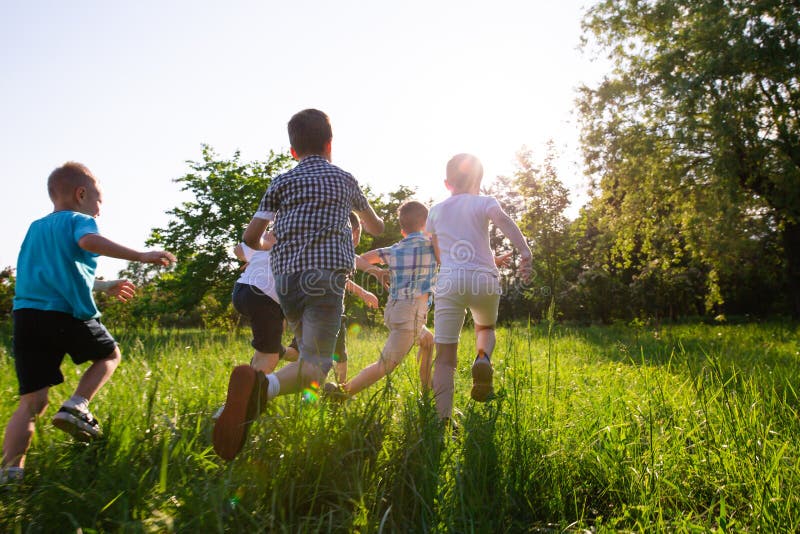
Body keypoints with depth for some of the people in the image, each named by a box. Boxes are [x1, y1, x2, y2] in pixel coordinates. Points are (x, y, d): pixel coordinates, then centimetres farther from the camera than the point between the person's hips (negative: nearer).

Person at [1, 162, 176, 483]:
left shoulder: (35, 227, 27)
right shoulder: (79, 221, 3)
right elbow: (89, 241, -24)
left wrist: (106, 286, 44)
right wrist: (140, 256, -27)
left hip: (26, 315, 6)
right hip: (66, 314, -6)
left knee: (32, 401, 6)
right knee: (110, 354, 22)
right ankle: (75, 407, 3)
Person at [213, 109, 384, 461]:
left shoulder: (282, 183, 14)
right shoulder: (345, 180, 17)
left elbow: (251, 238, 7)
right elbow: (376, 228, 32)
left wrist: (266, 246, 31)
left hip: (285, 277, 3)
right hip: (326, 274, -3)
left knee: (309, 350, 25)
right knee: (316, 363, -15)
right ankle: (263, 385, -43)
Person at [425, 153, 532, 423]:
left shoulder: (435, 211, 20)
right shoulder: (484, 203, 9)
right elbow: (505, 221, -13)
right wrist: (526, 254, -25)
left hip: (448, 282, 1)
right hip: (483, 280, -1)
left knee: (444, 357, 2)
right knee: (485, 327, 28)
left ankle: (443, 418, -10)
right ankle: (483, 358, -5)